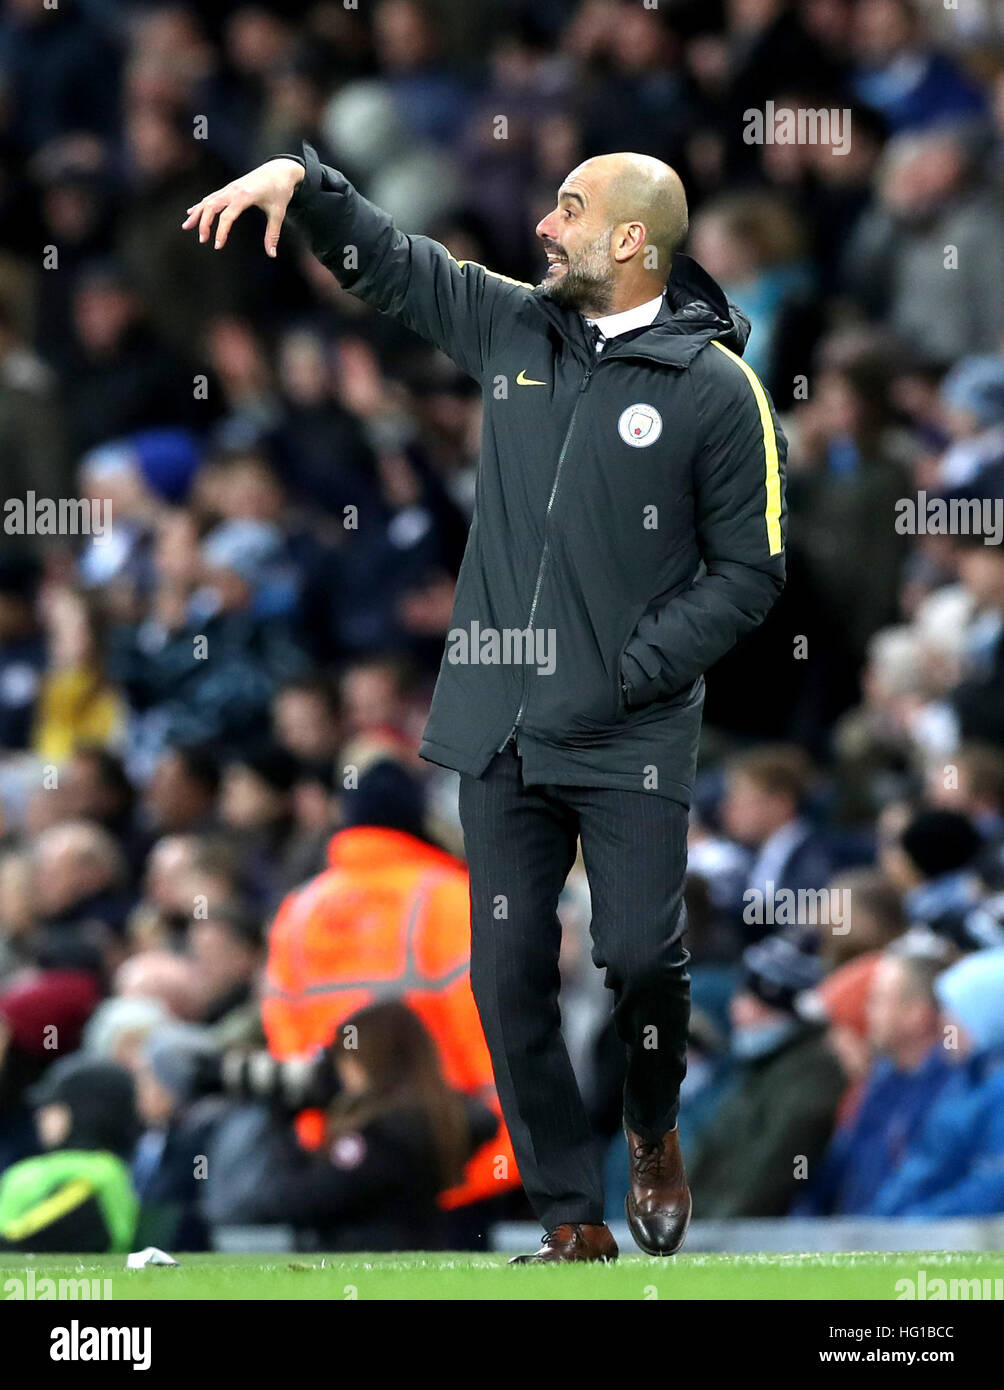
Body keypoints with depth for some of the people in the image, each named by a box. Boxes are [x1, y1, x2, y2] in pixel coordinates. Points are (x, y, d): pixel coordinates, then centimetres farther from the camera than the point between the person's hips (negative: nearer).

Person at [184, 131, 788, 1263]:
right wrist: (298, 178, 1)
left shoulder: (715, 389, -6)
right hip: (501, 729, 4)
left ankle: (653, 1128, 24)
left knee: (640, 955, -9)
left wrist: (633, 672, -12)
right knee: (510, 976, 1)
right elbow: (384, 261, 18)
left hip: (630, 742, -4)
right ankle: (570, 1222, 10)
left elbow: (747, 573, -5)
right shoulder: (512, 329, 7)